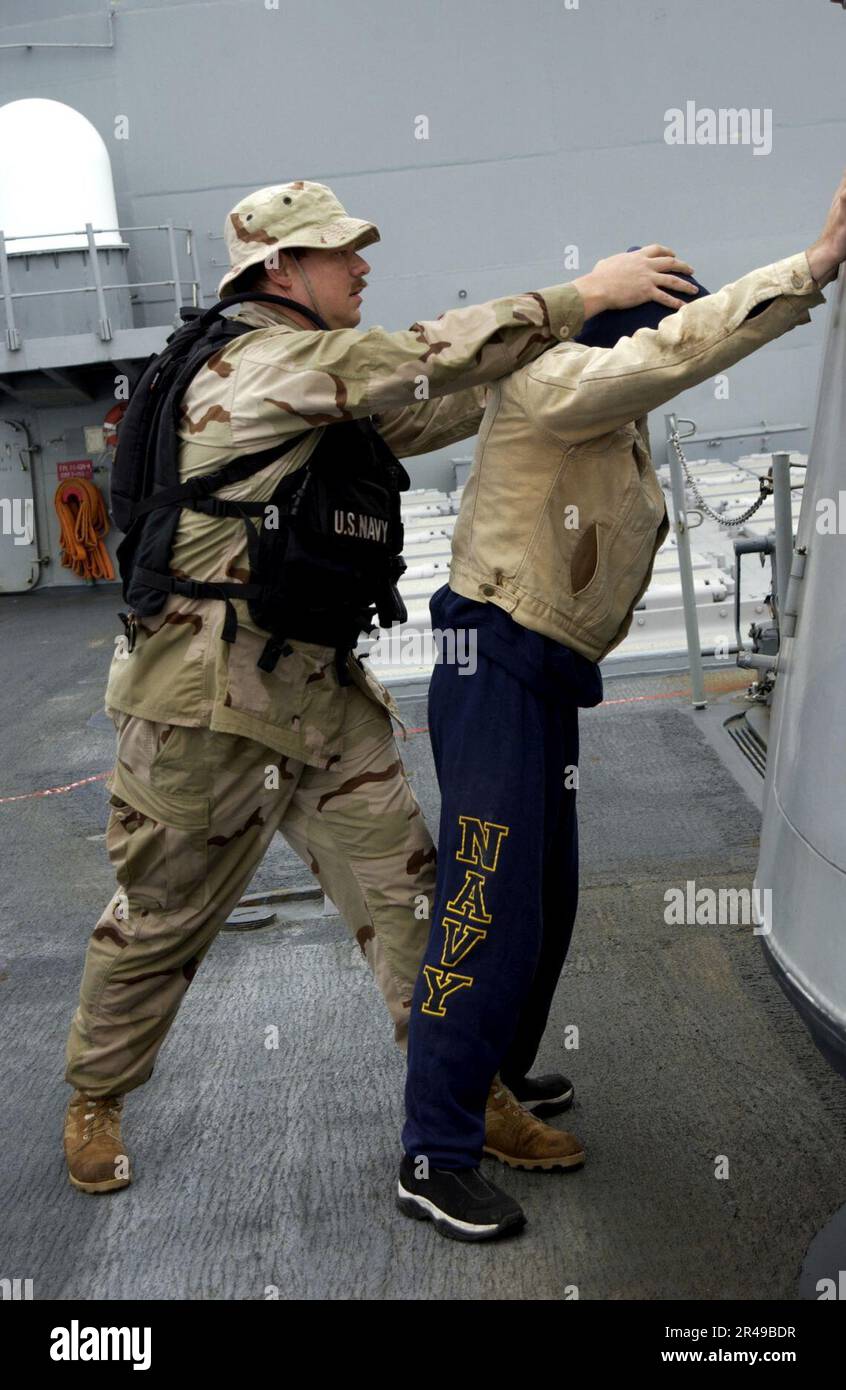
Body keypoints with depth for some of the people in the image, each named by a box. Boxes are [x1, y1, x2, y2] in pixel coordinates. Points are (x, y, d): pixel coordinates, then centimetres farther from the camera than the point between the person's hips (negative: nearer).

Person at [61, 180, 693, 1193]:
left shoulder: (327, 389, 14)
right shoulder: (261, 363, -15)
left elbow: (423, 417, 11)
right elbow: (423, 361, -22)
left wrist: (550, 359, 2)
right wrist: (582, 296, -19)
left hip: (318, 691, 8)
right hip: (207, 698, -8)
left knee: (403, 887, 4)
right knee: (158, 918, 8)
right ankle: (95, 1100, 31)